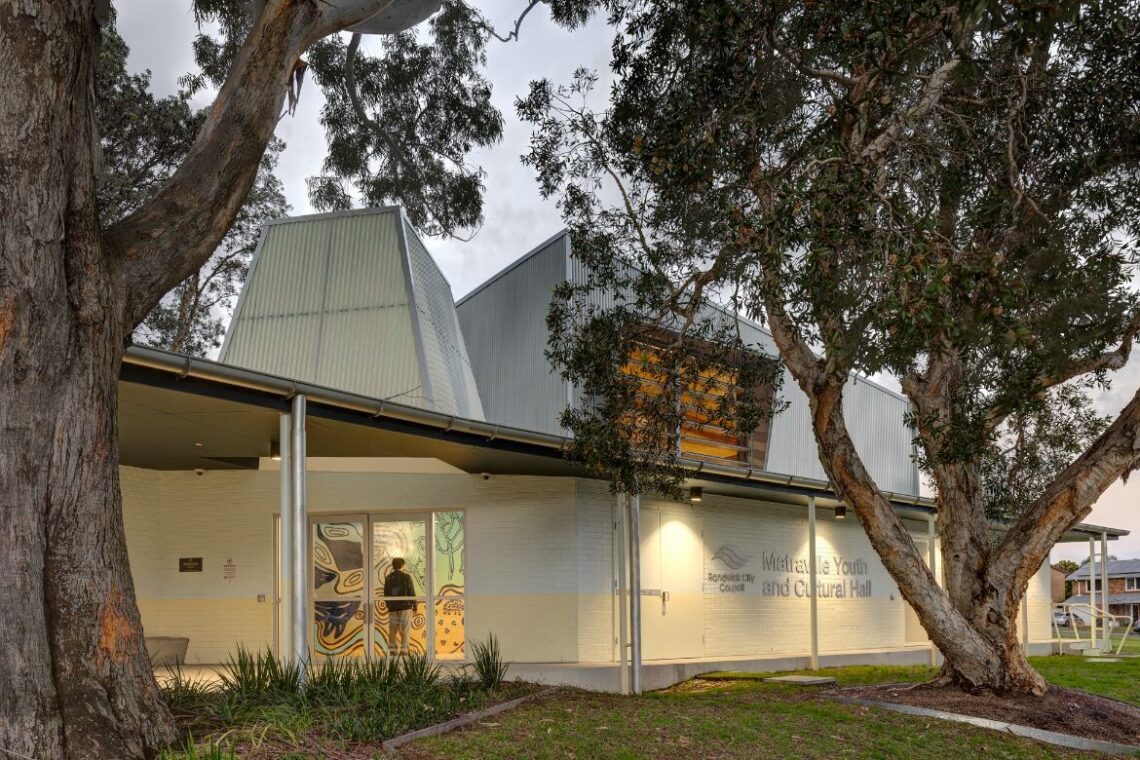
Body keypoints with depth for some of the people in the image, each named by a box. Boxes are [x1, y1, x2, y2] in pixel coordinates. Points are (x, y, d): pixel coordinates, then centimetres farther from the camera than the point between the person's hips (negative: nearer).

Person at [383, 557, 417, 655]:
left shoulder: (388, 578, 6)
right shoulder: (406, 577, -6)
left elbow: (386, 594, 11)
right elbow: (412, 592, -7)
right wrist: (414, 605, 5)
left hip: (393, 608, 4)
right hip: (405, 607, -4)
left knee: (393, 630, 9)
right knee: (405, 631, 0)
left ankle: (394, 650, 7)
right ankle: (403, 650, -4)